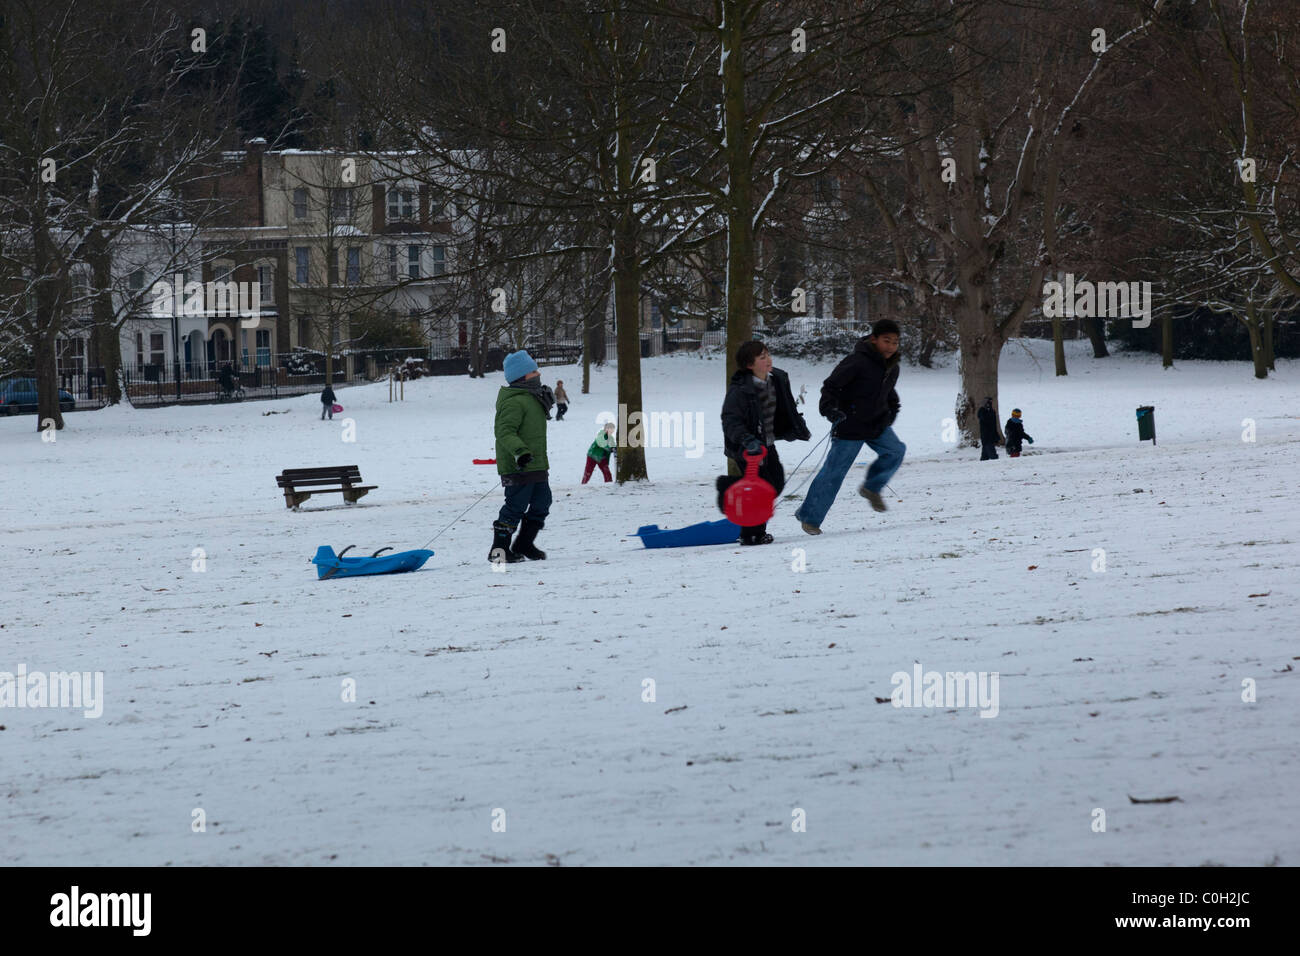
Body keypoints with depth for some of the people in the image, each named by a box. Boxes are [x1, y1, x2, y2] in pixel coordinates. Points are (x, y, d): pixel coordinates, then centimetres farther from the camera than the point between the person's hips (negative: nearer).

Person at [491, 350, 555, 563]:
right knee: (516, 506, -8)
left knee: (542, 503, 13)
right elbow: (505, 431, -27)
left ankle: (523, 545, 24)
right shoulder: (514, 402, -18)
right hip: (518, 467, -10)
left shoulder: (532, 398, 16)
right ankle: (499, 550, -1)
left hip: (536, 465, 10)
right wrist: (520, 451, -39)